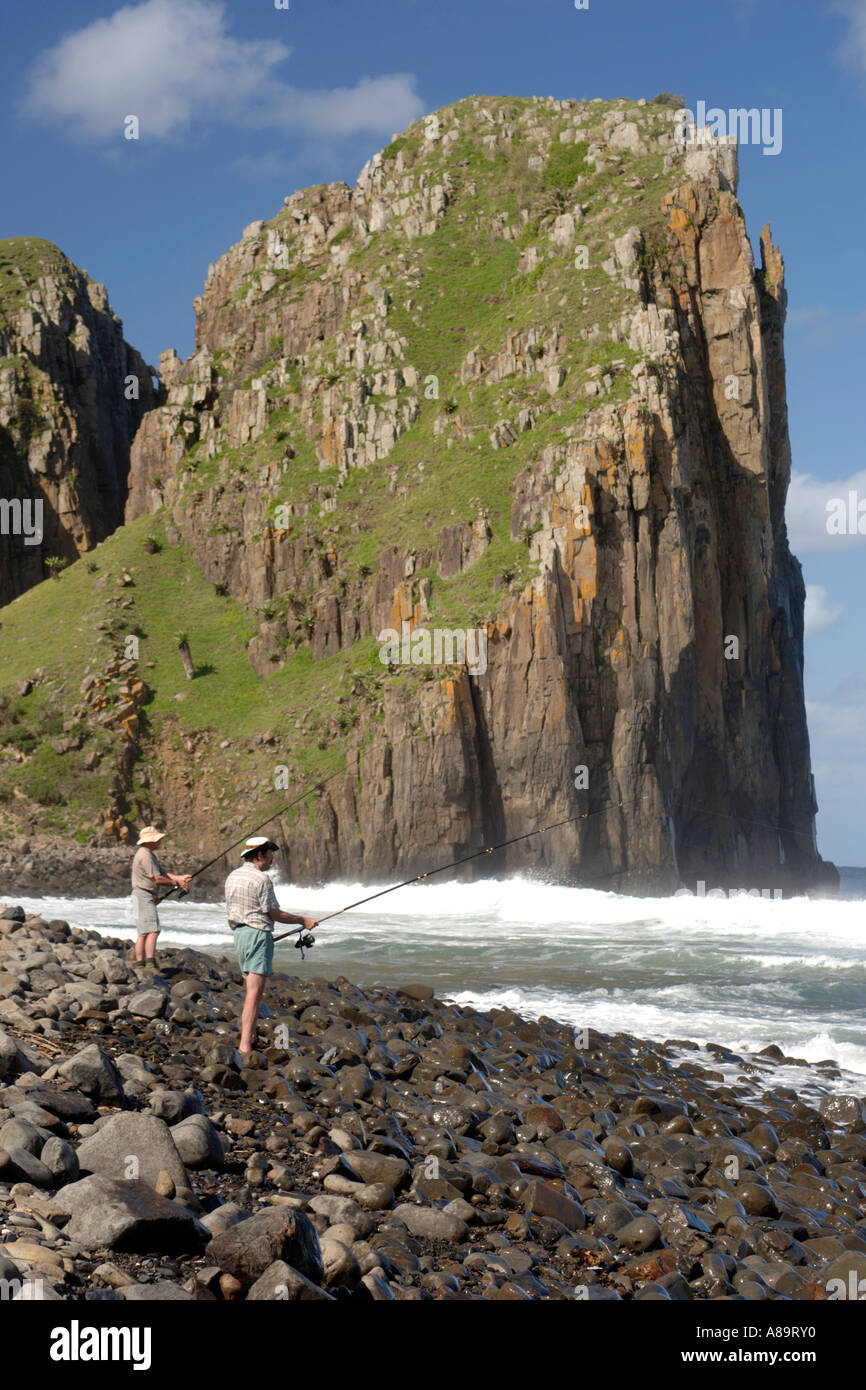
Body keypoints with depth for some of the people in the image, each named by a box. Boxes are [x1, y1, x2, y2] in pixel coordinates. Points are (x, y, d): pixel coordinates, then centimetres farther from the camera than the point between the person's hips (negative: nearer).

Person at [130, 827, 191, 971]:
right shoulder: (144, 855, -14)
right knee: (152, 931, -17)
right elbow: (158, 879, -16)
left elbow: (163, 874, 18)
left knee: (143, 933, 9)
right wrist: (176, 883, -5)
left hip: (148, 898, 11)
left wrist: (181, 878, 4)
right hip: (143, 895, -11)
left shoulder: (150, 855, 20)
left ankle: (140, 964, 10)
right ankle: (150, 964, -23)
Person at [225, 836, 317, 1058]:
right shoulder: (261, 879, -13)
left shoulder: (232, 876, 13)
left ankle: (251, 1038, 24)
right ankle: (245, 1047, -19)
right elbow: (274, 914, -10)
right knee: (254, 992, -12)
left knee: (251, 989, 19)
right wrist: (303, 921, 2)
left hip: (239, 933, 9)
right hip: (258, 934, -9)